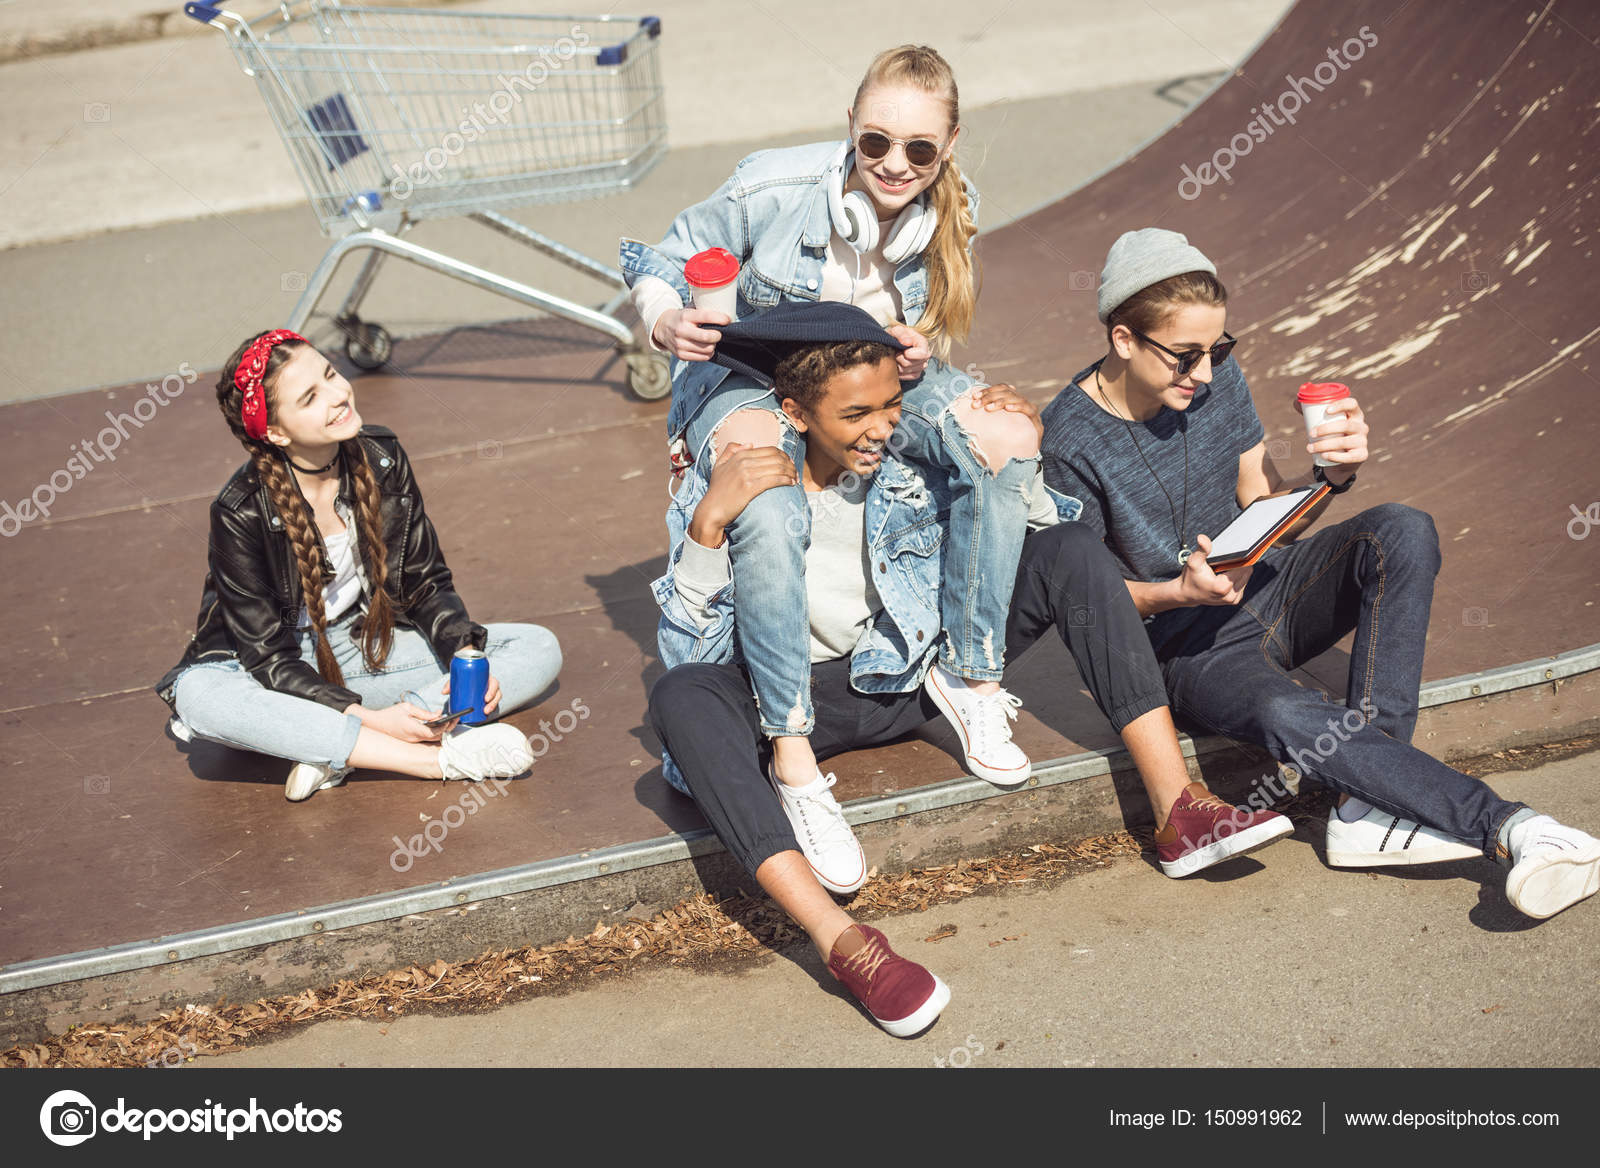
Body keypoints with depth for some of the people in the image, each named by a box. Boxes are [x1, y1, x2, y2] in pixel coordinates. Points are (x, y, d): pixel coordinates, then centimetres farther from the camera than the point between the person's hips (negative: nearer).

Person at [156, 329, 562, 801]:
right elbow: (268, 655, -21)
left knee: (539, 650, -11)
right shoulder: (241, 512, -23)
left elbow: (426, 583, -1)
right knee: (199, 695, -39)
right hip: (271, 671, -4)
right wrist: (366, 718, -34)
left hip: (369, 646, 5)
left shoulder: (381, 459, -11)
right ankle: (442, 758, -40)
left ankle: (335, 748, -28)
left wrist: (466, 655, -20)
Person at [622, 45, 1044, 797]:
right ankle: (792, 750, -24)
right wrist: (668, 325, -32)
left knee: (1009, 442, -22)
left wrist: (920, 354, -14)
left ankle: (971, 674, -8)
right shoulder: (772, 189, -23)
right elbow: (660, 269, -8)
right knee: (768, 516, -37)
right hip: (746, 379, -4)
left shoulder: (951, 210, -9)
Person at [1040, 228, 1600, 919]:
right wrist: (1181, 591, -26)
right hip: (1188, 647, -5)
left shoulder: (1217, 378, -3)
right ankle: (1506, 828, -35)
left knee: (1402, 532, -23)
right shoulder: (1072, 441, -17)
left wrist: (1333, 475, -16)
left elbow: (1266, 510, 6)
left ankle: (1367, 806, -29)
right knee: (1290, 718, -37)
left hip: (1262, 591, 6)